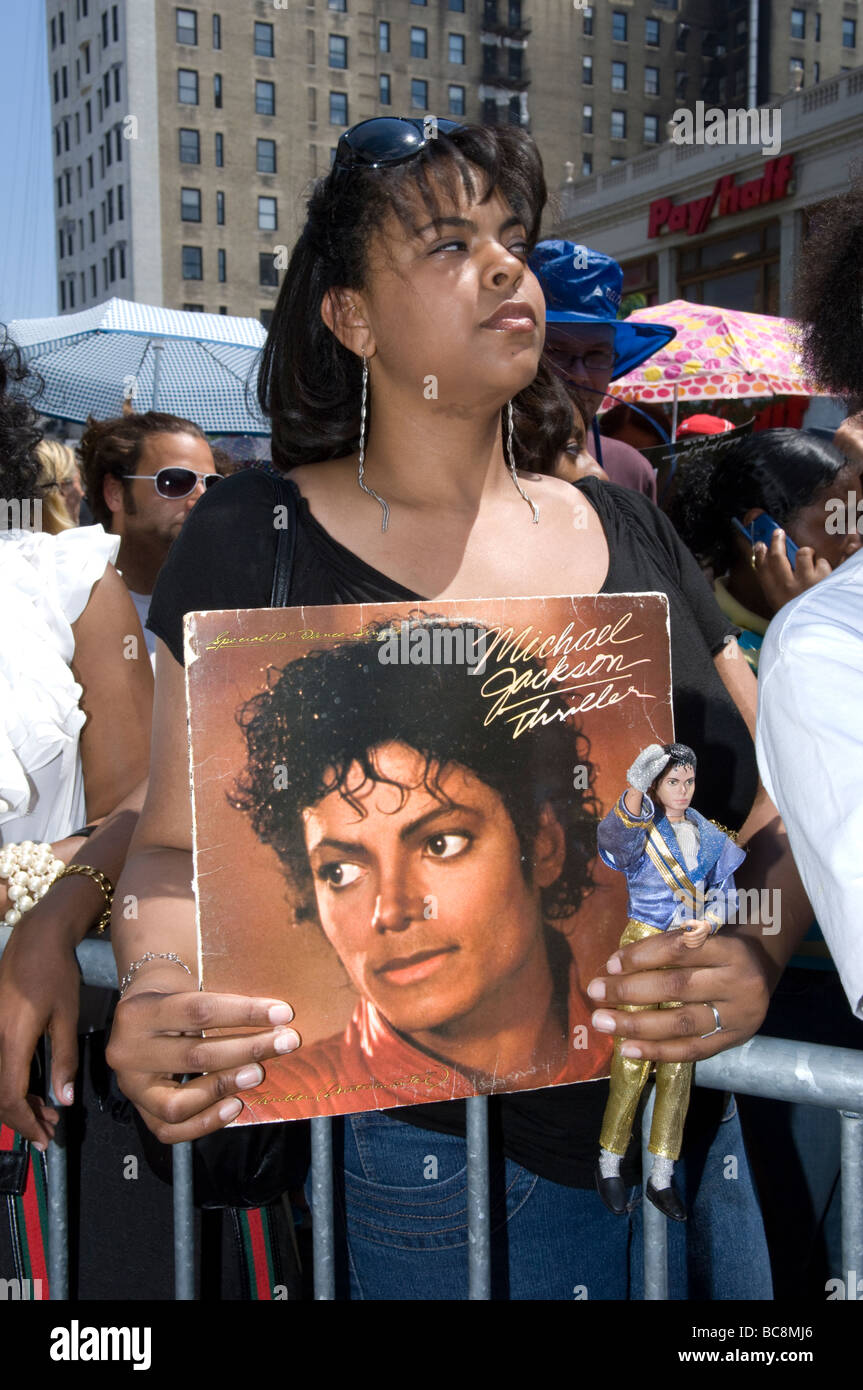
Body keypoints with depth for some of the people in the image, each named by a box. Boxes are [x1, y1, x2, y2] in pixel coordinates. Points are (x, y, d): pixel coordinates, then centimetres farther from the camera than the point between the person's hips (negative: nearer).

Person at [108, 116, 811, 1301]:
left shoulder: (627, 533, 3)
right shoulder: (256, 539, -7)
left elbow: (781, 810, 3)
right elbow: (180, 843, -4)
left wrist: (758, 951, -18)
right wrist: (158, 992, -25)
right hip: (432, 1171, -3)